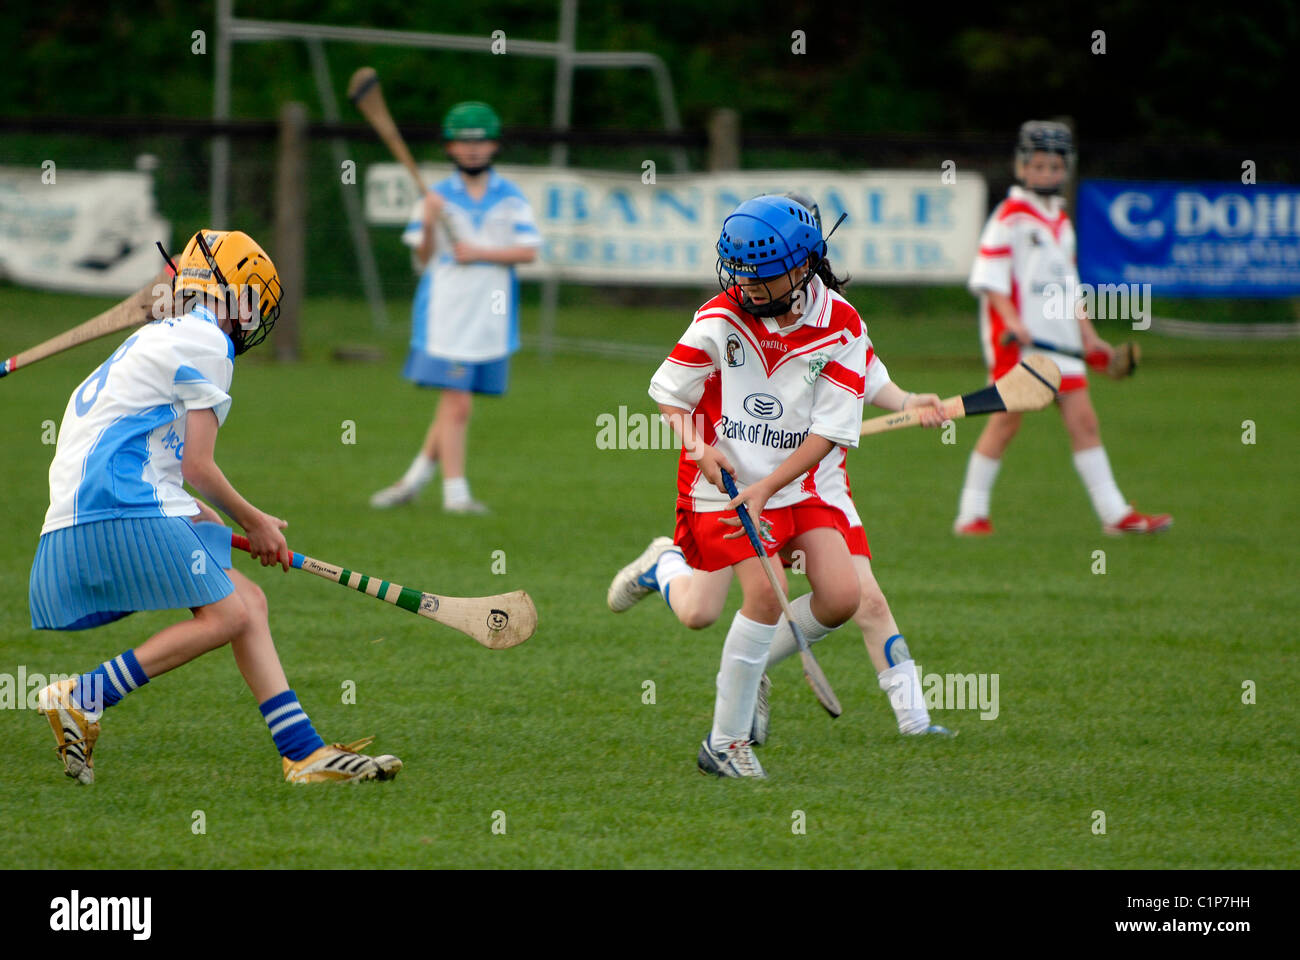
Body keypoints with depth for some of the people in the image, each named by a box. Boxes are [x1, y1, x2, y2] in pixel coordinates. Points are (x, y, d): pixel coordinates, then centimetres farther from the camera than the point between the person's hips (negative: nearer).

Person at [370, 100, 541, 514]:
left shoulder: (511, 198, 7)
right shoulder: (438, 197, 4)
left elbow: (528, 251, -4)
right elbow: (423, 258, 1)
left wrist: (478, 253, -13)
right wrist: (428, 225, -17)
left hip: (491, 316, 2)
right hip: (445, 310, -2)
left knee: (455, 405, 7)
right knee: (456, 404, -9)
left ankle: (416, 476, 20)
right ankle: (455, 492, -6)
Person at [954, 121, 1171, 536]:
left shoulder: (1061, 221, 18)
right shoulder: (1010, 215, -5)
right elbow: (989, 276, -10)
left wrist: (1087, 334, 21)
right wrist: (1011, 320, -22)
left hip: (1058, 337, 7)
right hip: (1016, 335, -7)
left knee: (1083, 418, 3)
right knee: (1006, 418, -7)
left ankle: (1114, 513, 5)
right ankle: (971, 513, 1)